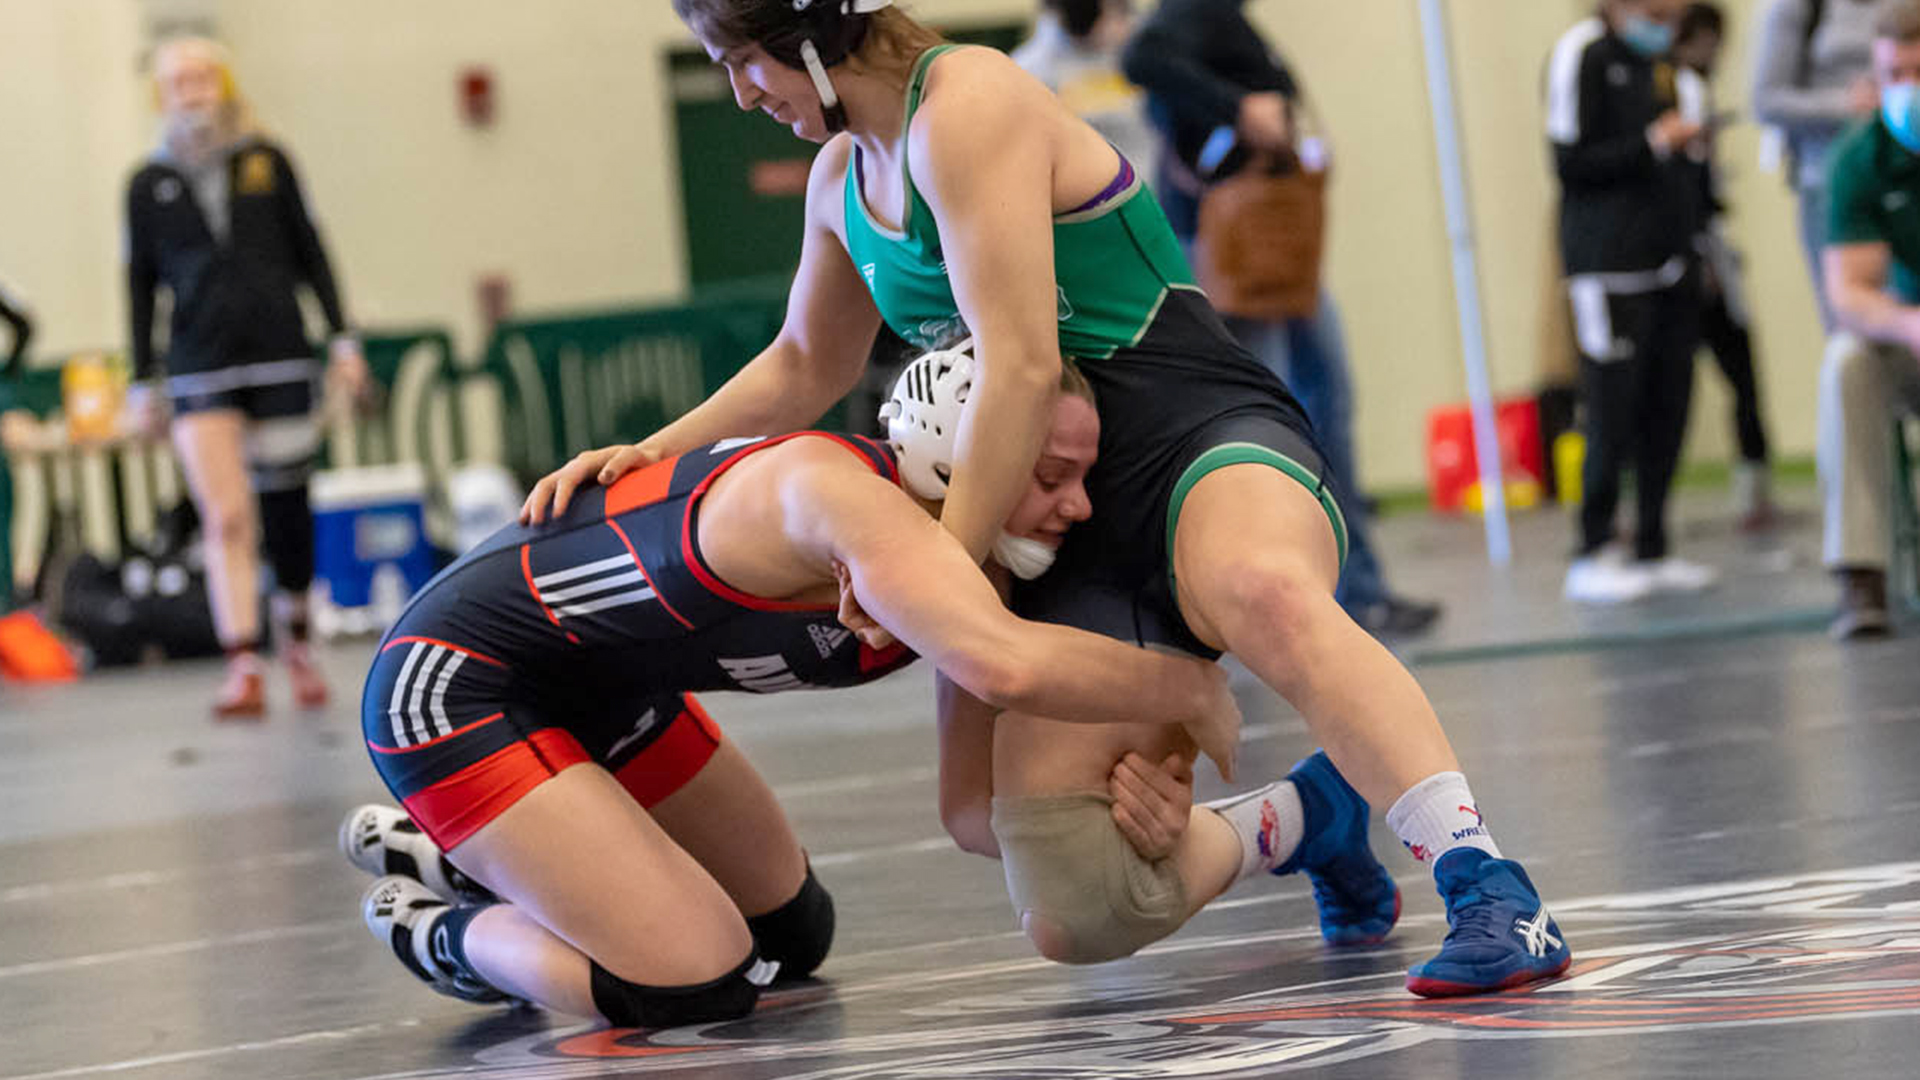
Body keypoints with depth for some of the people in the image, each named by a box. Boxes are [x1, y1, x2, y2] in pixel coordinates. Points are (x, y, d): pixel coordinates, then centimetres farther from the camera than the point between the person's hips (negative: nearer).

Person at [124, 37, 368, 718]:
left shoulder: (268, 162, 7)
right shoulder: (149, 184, 7)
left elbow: (309, 253, 10)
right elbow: (140, 284, 11)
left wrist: (343, 337, 5)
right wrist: (144, 381, 9)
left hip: (280, 355, 1)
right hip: (201, 369, -1)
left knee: (286, 509, 5)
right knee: (227, 519, -13)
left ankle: (297, 643, 26)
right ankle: (243, 667, -17)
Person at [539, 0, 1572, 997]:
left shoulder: (965, 108, -14)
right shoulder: (845, 175, 16)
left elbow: (1021, 364, -22)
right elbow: (805, 365, 34)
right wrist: (654, 453, 23)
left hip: (1200, 438, -9)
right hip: (1068, 524, 9)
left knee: (1265, 593, -45)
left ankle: (1490, 892, -47)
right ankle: (1304, 822, 20)